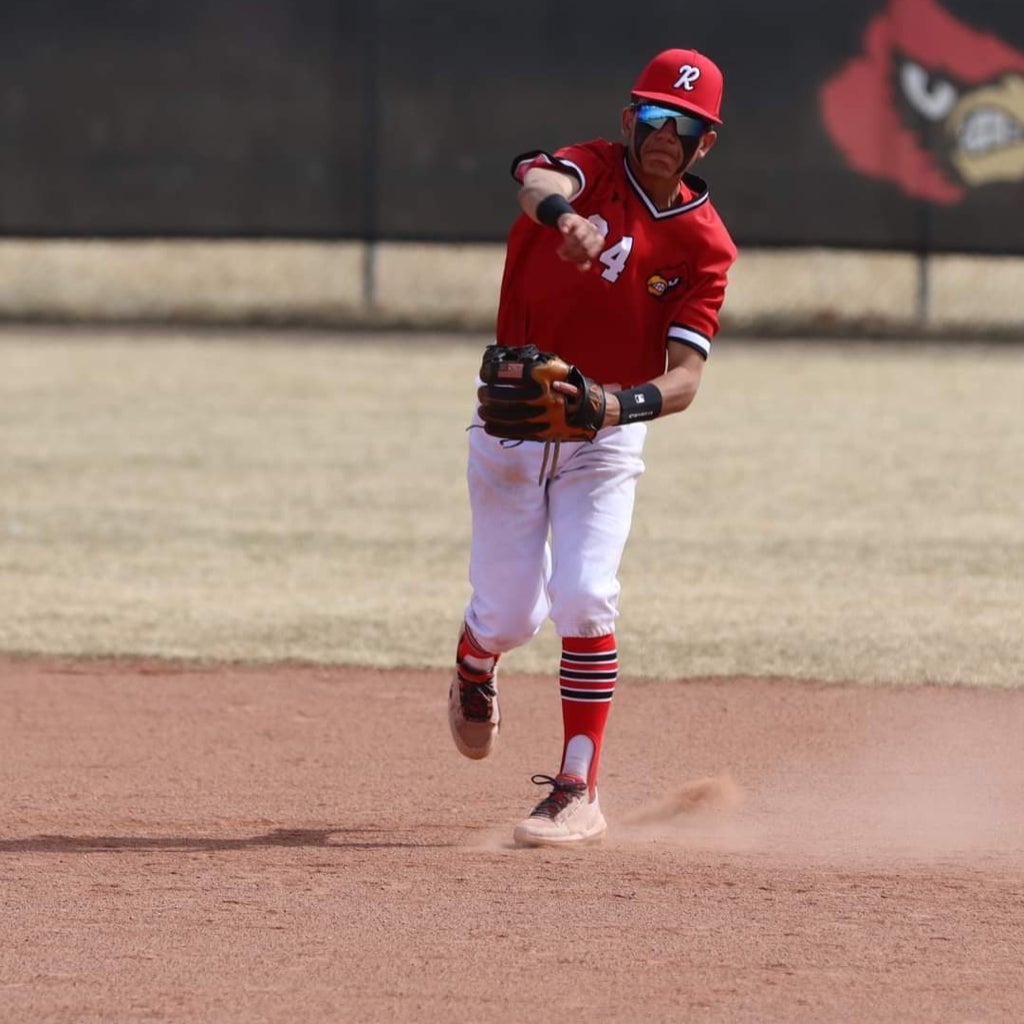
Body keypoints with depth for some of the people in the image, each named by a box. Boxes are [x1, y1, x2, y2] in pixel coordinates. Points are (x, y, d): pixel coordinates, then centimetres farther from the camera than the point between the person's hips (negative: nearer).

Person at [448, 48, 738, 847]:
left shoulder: (703, 243, -8)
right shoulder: (595, 169, -9)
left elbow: (684, 378, -16)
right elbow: (536, 180, -36)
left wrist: (622, 405, -37)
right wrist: (561, 212, -60)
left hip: (605, 438, 0)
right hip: (510, 425, 0)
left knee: (584, 600, -16)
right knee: (509, 614, 3)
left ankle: (578, 794, -9)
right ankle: (474, 669, 41)